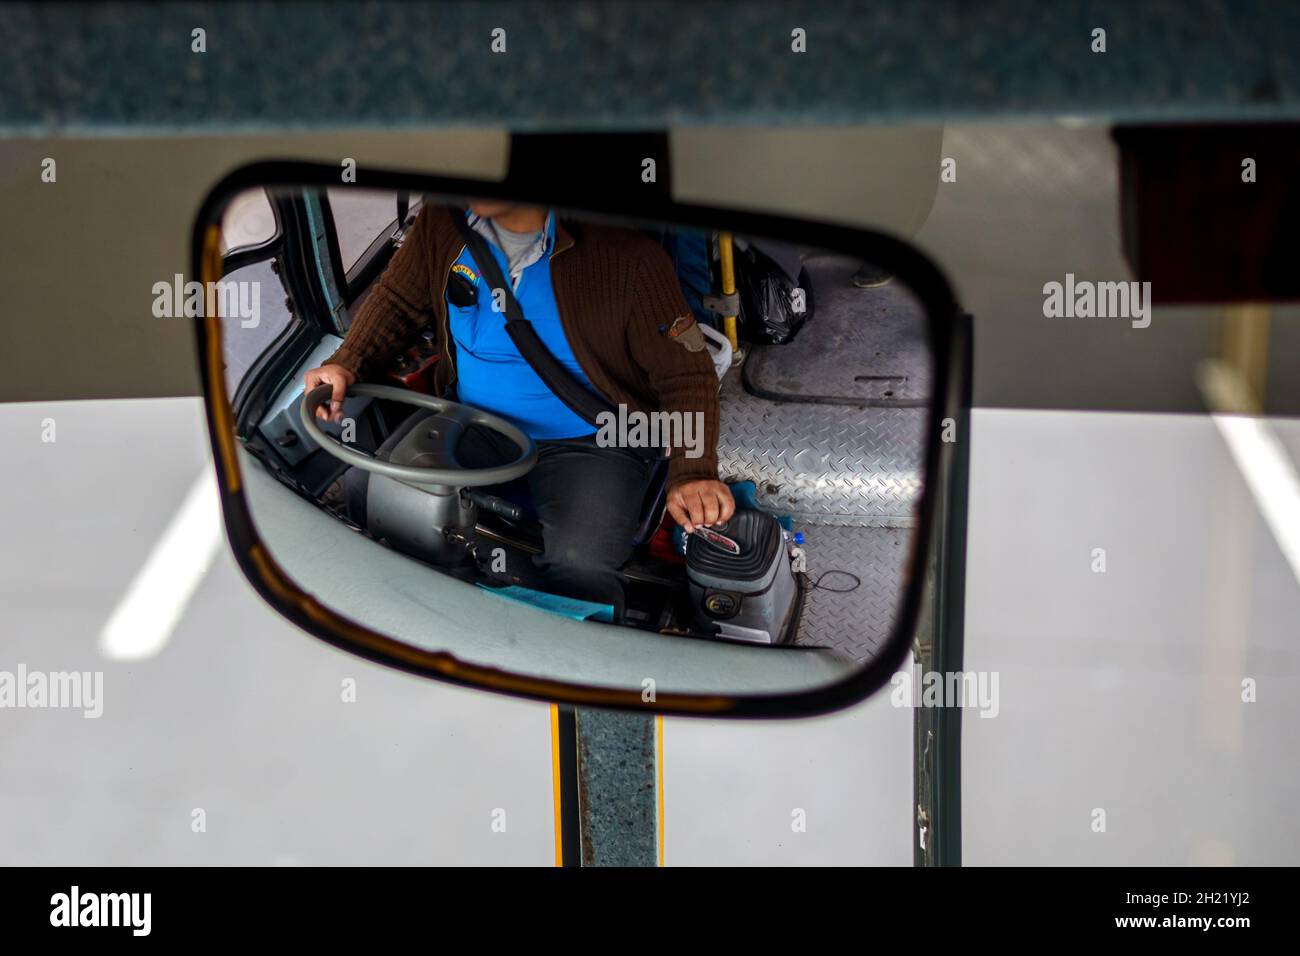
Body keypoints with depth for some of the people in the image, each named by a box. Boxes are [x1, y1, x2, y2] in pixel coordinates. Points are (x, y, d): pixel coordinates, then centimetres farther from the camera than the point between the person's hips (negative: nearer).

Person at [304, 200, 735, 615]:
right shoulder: (443, 220, -4)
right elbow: (397, 298, 14)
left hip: (587, 442, -5)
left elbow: (686, 371, -12)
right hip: (473, 422, 5)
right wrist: (346, 362, -5)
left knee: (578, 566, -34)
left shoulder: (624, 252, -19)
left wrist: (692, 472, -24)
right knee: (366, 496, -17)